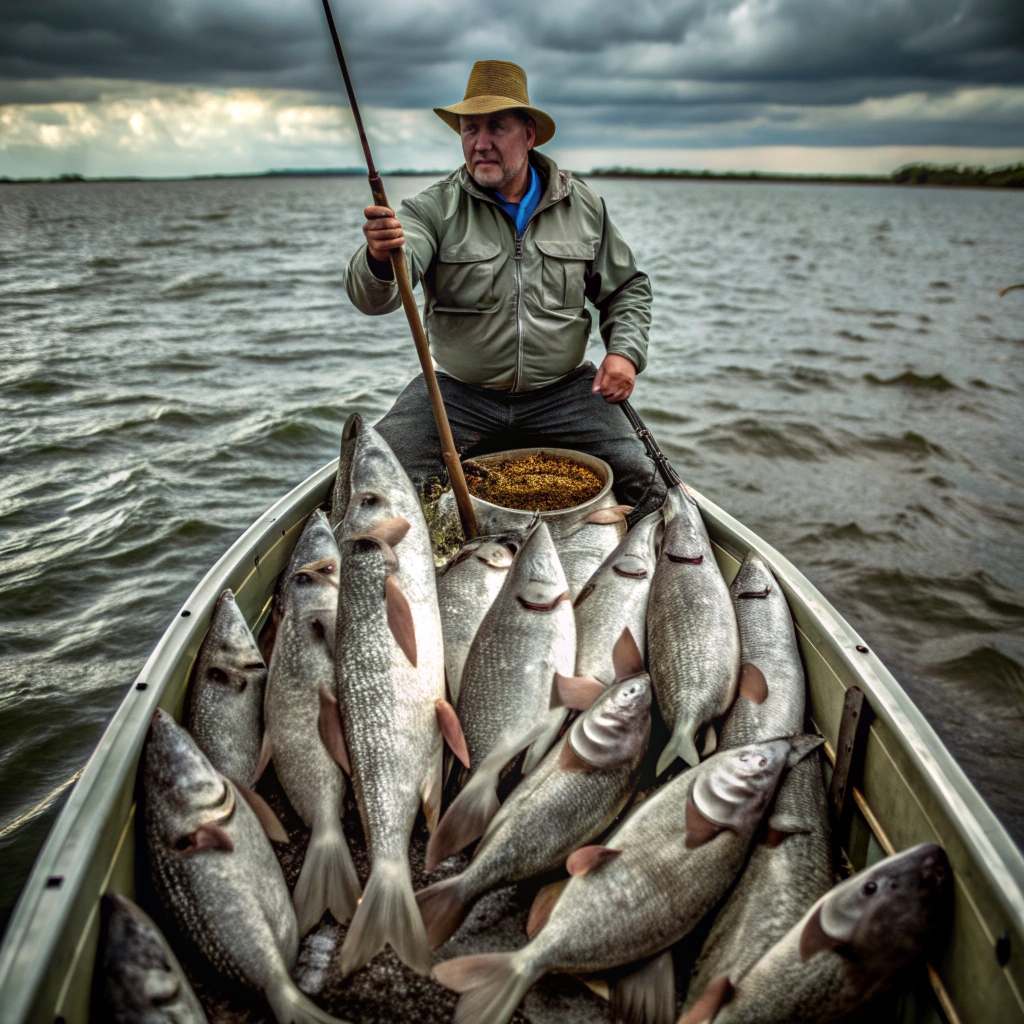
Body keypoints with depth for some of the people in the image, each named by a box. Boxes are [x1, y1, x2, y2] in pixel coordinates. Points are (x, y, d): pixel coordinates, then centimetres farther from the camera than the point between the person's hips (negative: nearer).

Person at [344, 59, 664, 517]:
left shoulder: (584, 207, 6)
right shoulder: (433, 208, -4)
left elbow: (627, 288, 16)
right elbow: (374, 296, -18)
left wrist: (625, 351, -2)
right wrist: (379, 258, -42)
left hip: (562, 392, 2)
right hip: (456, 393, -1)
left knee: (643, 483, -13)